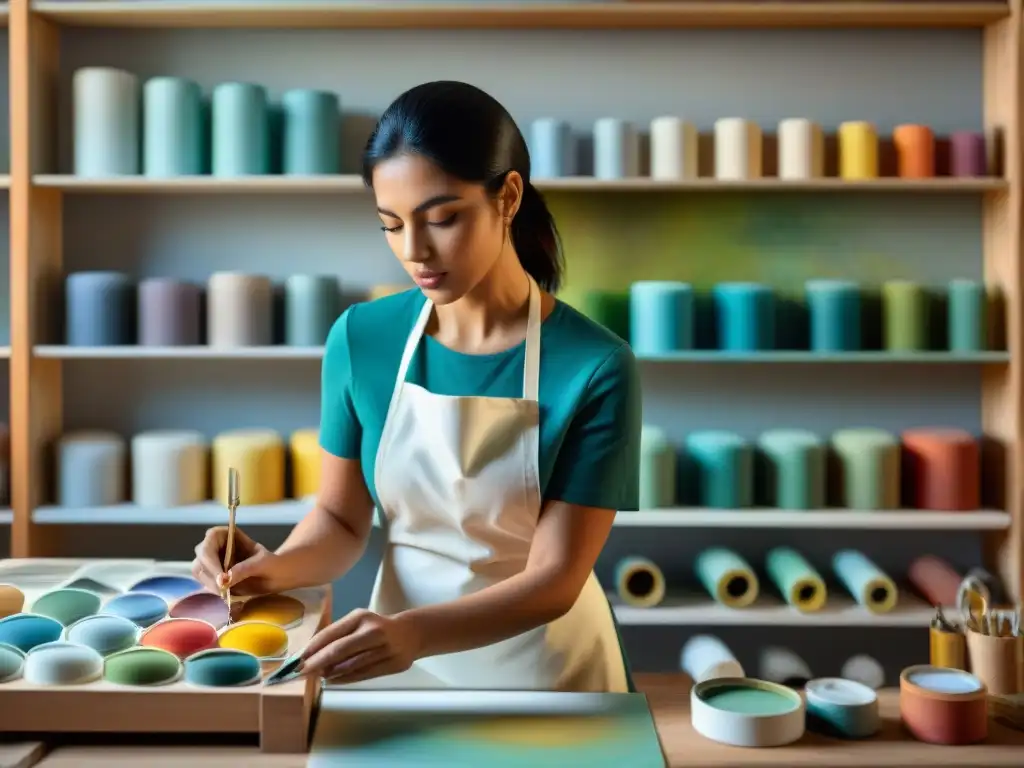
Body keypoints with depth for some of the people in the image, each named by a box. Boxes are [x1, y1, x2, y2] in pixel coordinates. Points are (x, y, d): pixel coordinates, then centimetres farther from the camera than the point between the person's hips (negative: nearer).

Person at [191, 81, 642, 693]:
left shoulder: (595, 368, -20)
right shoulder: (360, 340, -10)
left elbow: (554, 578, -19)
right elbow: (342, 516, -1)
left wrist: (415, 632, -33)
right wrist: (280, 566, -20)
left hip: (541, 665, -2)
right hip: (399, 658, 3)